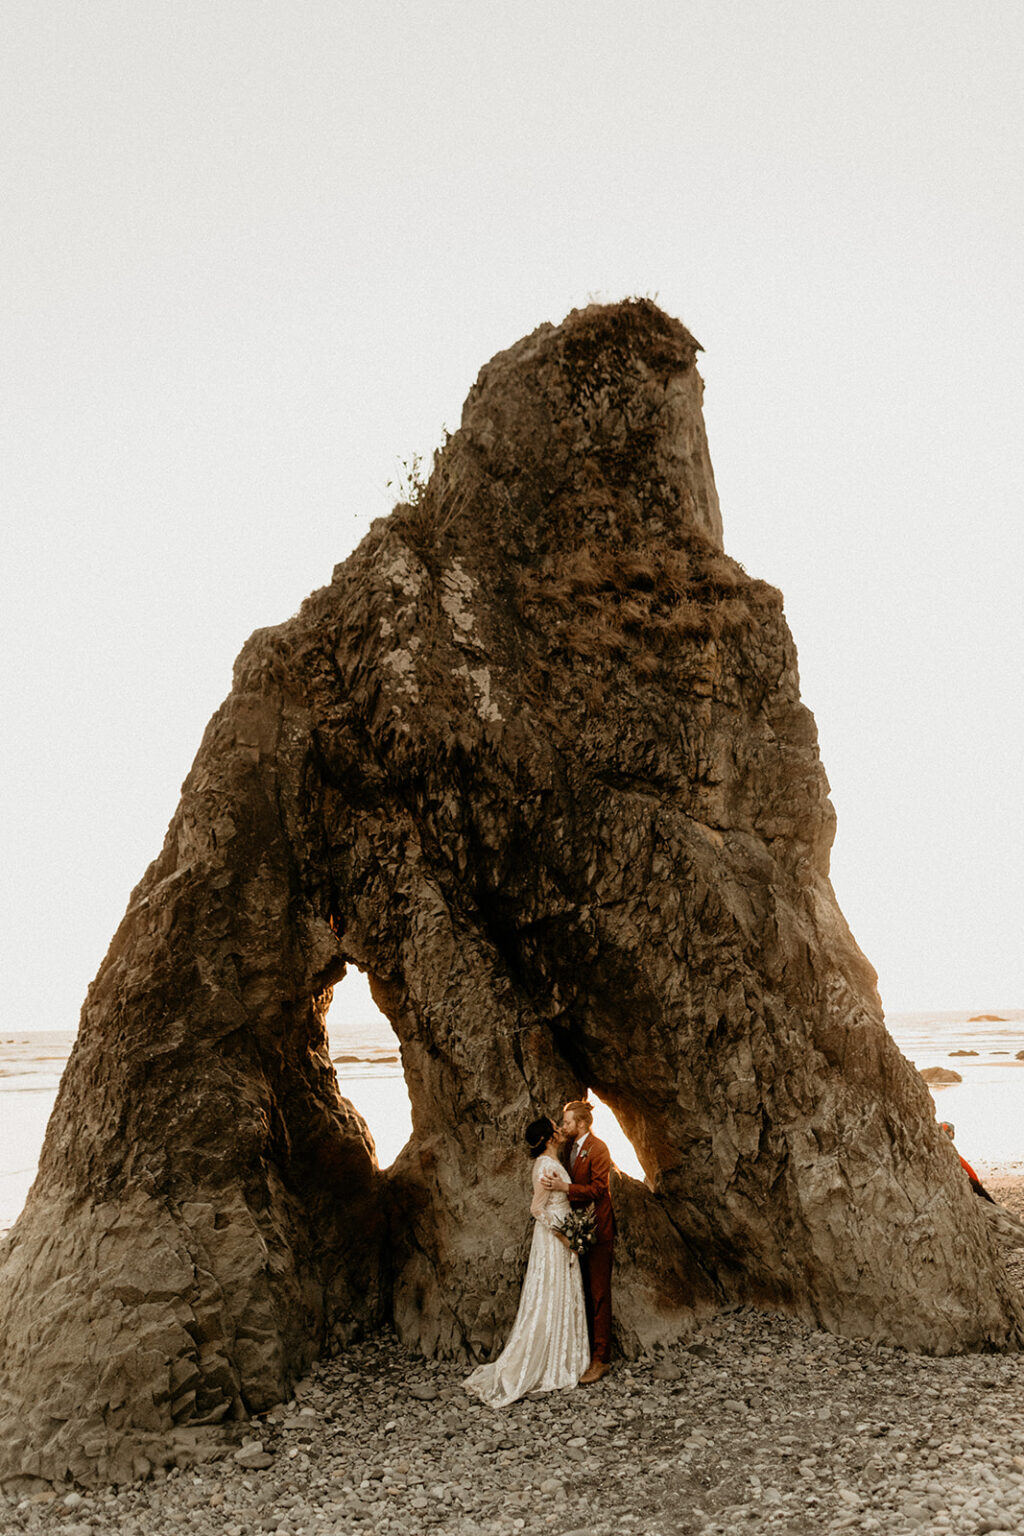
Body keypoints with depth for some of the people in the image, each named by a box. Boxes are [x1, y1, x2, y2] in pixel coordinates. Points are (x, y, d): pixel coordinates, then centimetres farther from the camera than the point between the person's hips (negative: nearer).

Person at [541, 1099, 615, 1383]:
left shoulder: (598, 1149, -16)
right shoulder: (568, 1146, 9)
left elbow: (597, 1189, -19)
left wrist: (564, 1187, -24)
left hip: (597, 1229, -8)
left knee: (599, 1293, -2)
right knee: (581, 1292, 15)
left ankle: (600, 1358, 3)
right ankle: (585, 1346, 26)